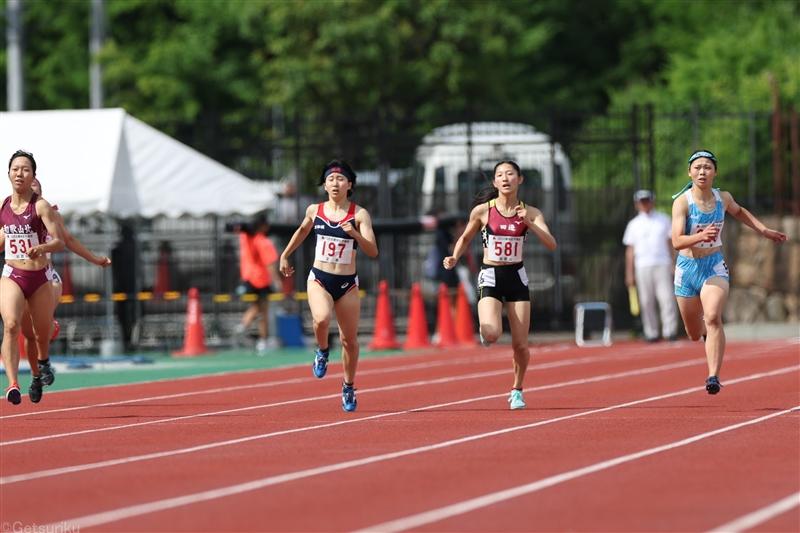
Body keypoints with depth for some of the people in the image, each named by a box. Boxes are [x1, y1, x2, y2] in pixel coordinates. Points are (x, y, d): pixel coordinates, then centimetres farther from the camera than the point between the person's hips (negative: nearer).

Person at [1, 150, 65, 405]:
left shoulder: (41, 206, -10)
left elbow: (60, 242, -19)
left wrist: (41, 248, -35)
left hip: (40, 278, -1)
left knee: (42, 335, 12)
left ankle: (38, 374, 44)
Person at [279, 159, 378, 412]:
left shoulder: (359, 214, -6)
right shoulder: (314, 211, 3)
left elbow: (373, 251, -14)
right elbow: (302, 231, 25)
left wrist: (355, 234, -30)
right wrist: (285, 255, 29)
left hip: (347, 284, 0)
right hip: (319, 279, 0)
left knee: (349, 340, 6)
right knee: (321, 320, -29)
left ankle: (349, 388, 27)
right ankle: (322, 351, 4)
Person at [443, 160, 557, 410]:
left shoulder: (530, 213, -2)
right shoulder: (482, 211, -4)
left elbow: (551, 245, -13)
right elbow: (465, 238, 12)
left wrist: (529, 223, -25)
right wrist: (455, 257, -6)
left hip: (517, 277, 1)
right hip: (490, 277, -1)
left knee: (520, 345, 1)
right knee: (491, 334, -24)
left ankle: (517, 390, 25)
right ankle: (485, 330, 14)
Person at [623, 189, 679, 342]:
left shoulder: (663, 220, 12)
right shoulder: (634, 225, 11)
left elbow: (670, 243, 11)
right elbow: (630, 250, 9)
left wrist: (673, 264, 1)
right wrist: (629, 273, 4)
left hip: (662, 265, -1)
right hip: (642, 266, 1)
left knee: (667, 298, -11)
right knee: (647, 301, -1)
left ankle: (670, 331, -12)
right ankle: (651, 333, 3)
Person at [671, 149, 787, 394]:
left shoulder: (723, 198, -1)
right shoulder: (682, 202, -14)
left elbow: (738, 212, 24)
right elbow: (677, 241, -24)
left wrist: (764, 230, 19)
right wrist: (701, 236, -42)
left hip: (715, 267, 0)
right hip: (687, 268, 0)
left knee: (713, 318, -26)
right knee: (694, 334, 14)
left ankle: (714, 377, -31)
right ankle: (705, 329, 54)